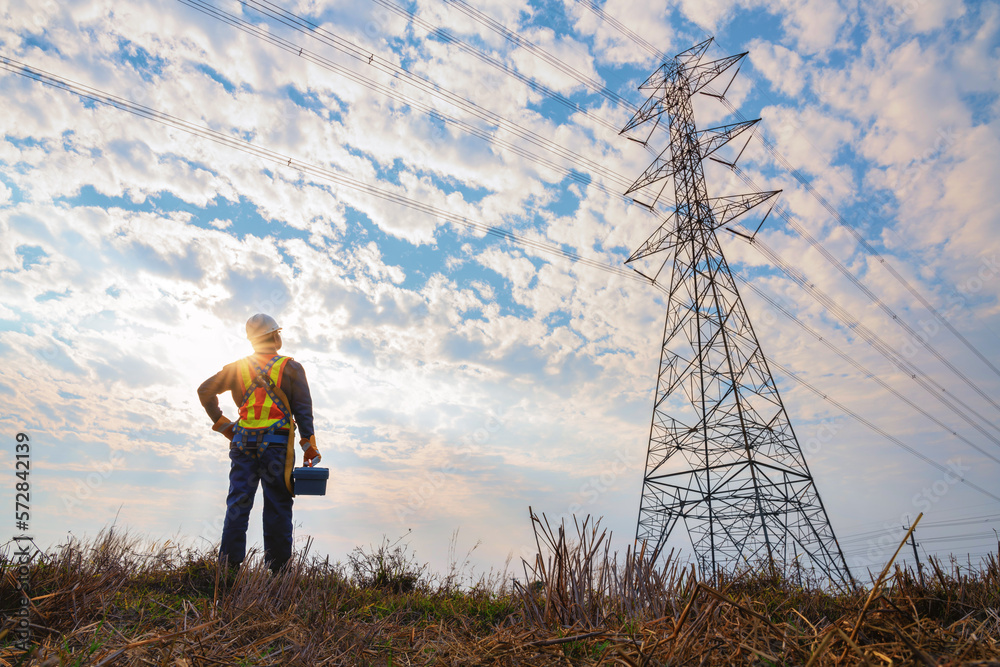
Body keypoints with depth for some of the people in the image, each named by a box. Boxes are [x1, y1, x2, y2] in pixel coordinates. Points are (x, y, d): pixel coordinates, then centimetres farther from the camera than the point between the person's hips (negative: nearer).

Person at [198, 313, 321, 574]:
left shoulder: (238, 367, 12)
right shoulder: (291, 367, 2)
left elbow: (205, 390, 10)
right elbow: (303, 409, -4)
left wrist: (222, 424, 13)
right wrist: (309, 445, -2)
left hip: (243, 443, 3)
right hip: (276, 444, -3)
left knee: (238, 504, 8)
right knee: (278, 506, 2)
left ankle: (229, 565, 9)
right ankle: (278, 567, 4)